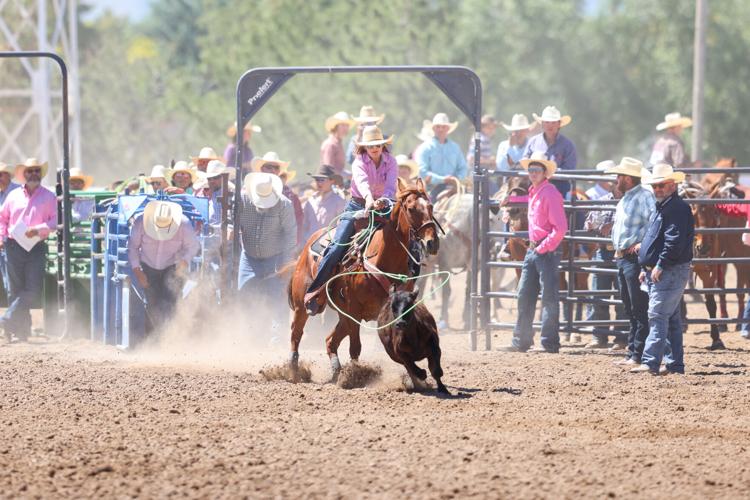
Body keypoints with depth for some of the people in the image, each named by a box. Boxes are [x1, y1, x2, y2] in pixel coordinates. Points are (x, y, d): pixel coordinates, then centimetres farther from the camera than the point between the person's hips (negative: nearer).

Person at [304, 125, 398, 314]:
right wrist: (369, 199, -52)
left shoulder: (390, 162, -1)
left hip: (381, 206, 3)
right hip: (357, 206, -2)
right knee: (338, 246, -17)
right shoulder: (359, 163, -8)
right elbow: (362, 181, -30)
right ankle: (313, 292, -15)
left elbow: (391, 186, -18)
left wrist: (384, 200, -41)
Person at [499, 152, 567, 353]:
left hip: (547, 251, -10)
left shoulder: (550, 194, -16)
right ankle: (521, 342, 17)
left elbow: (560, 228, -20)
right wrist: (512, 199, 29)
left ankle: (550, 343, -1)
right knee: (525, 295, 11)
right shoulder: (534, 192, 12)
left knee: (549, 298, -5)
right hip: (532, 250, 10)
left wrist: (543, 248, -17)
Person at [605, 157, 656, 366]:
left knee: (639, 309, -7)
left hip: (635, 258, -10)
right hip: (622, 258, 10)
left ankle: (639, 355, -6)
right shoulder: (624, 199, 17)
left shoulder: (644, 197, -14)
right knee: (630, 308, 14)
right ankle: (632, 353, 20)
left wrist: (644, 244, -24)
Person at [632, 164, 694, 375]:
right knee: (671, 319, 12)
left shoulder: (678, 208, -13)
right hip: (657, 272, 10)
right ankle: (674, 363, 16)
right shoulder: (661, 208, 19)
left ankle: (650, 363, -19)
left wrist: (660, 266, -22)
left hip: (671, 271, -10)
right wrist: (647, 268, 20)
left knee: (658, 317, -14)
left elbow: (674, 242, -22)